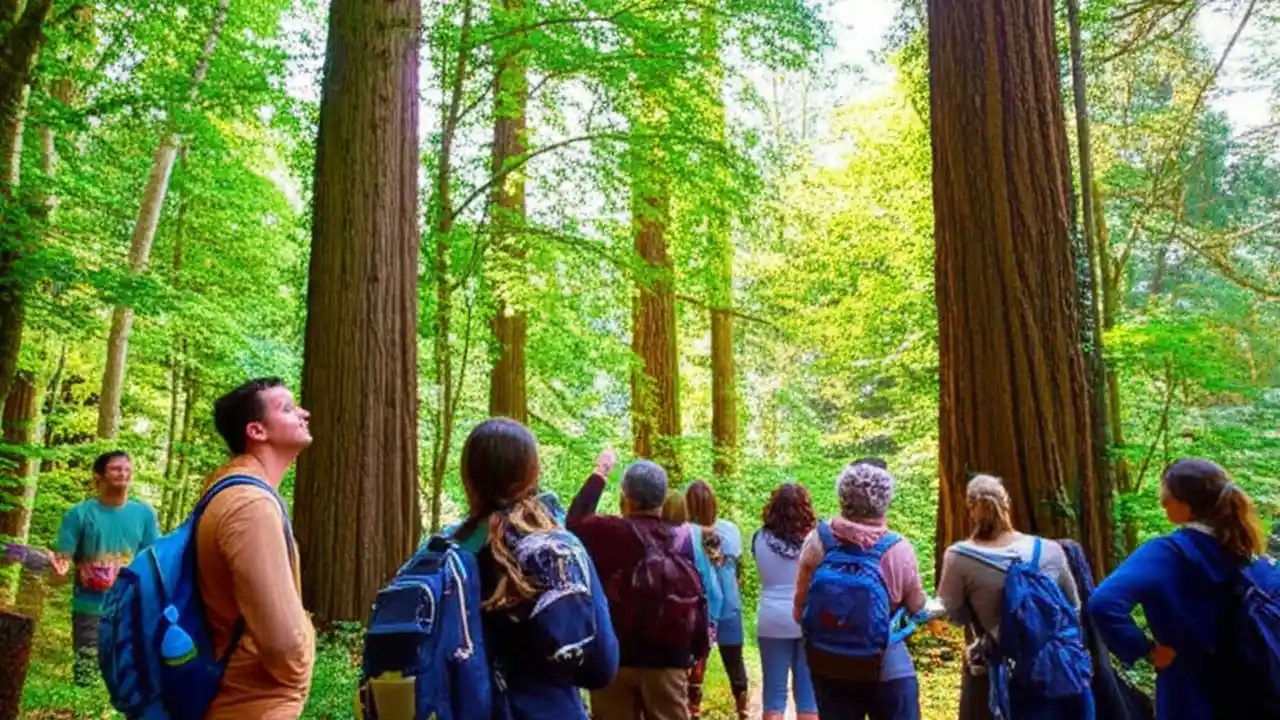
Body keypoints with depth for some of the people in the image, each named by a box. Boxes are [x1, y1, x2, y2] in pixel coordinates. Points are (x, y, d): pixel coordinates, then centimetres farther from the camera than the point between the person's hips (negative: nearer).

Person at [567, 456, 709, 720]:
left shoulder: (612, 532, -12)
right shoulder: (681, 541, -3)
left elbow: (575, 522, 7)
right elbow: (698, 602, 0)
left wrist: (599, 473, 13)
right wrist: (693, 652, 11)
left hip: (615, 656, -2)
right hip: (668, 660, 2)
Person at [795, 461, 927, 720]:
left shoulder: (817, 541, -13)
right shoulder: (900, 550, -17)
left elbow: (800, 609, -4)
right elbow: (917, 607, -1)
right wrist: (936, 606, 21)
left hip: (829, 666, 2)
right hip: (887, 668, -2)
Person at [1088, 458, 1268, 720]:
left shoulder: (1166, 554, -24)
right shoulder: (1237, 547, -6)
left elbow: (1103, 604, -37)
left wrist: (1146, 649, -22)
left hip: (1191, 690, -5)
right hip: (1246, 686, 5)